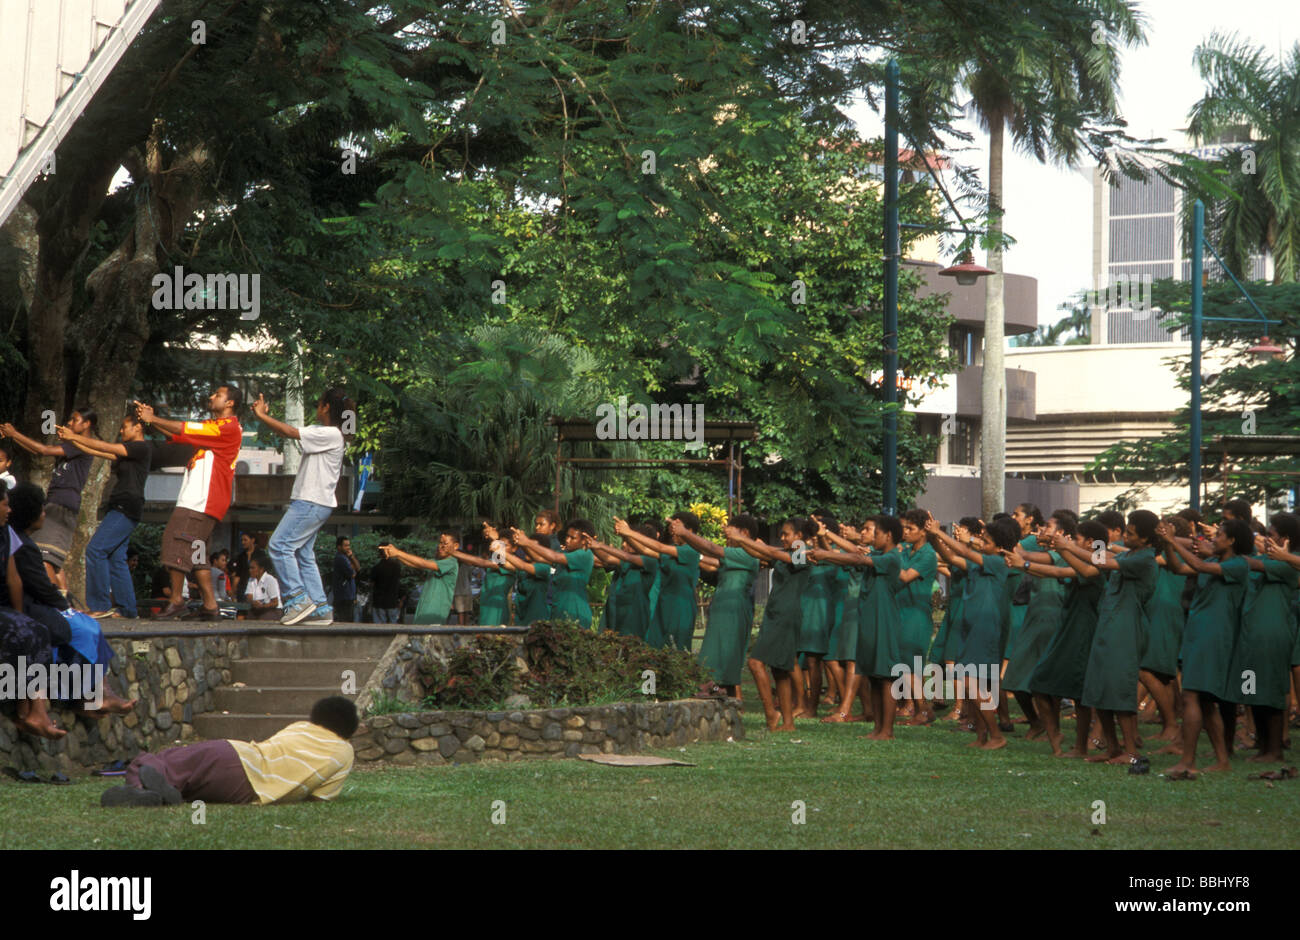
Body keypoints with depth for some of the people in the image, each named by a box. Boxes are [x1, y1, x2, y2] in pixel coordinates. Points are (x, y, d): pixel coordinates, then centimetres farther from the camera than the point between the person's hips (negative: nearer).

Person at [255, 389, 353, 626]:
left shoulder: (330, 434, -13)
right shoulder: (319, 431, 17)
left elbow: (291, 432, -16)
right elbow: (291, 432, 20)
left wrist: (262, 415, -7)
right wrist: (265, 415, 15)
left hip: (314, 502, -10)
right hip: (309, 501, 10)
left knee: (279, 544, -13)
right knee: (303, 554, 9)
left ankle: (298, 598, -12)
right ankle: (321, 608, 7)